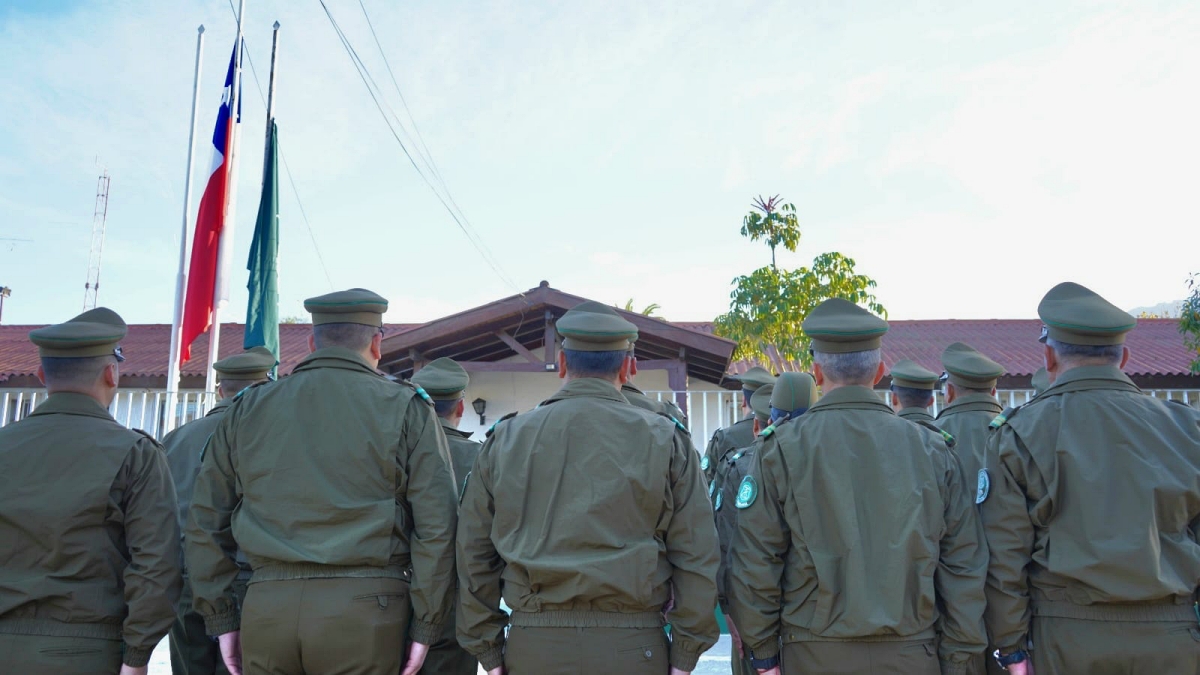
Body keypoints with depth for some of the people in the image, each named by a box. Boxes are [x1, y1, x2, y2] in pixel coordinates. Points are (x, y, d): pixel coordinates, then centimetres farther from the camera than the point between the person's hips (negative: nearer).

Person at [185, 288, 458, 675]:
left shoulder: (248, 409, 11)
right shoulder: (406, 409, 2)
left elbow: (205, 522, 12)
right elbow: (436, 527, -5)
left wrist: (221, 620, 16)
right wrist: (426, 628, 0)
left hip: (266, 610, 3)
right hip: (363, 610, -3)